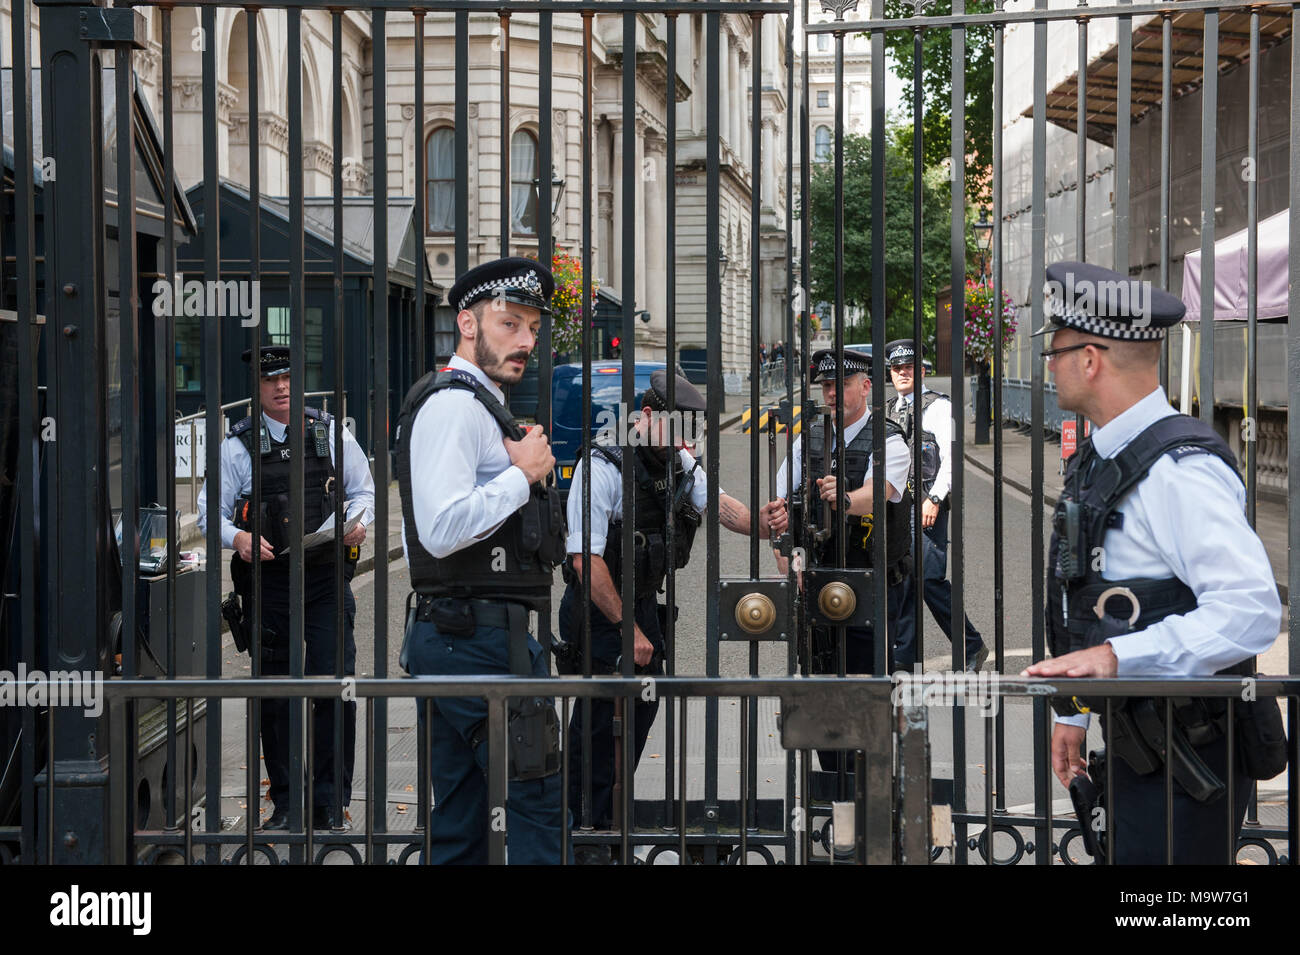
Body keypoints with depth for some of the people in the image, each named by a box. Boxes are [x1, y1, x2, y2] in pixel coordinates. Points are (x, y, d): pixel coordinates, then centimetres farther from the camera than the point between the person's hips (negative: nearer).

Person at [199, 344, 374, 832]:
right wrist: (236, 537, -16)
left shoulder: (332, 434, 6)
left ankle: (330, 804, 4)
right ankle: (284, 803, 19)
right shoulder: (238, 445, 3)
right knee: (275, 698, 7)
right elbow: (210, 512, 5)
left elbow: (364, 489, 15)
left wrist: (358, 522, -7)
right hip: (267, 582, 0)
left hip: (326, 577, 0)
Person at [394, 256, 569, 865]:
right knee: (539, 804, -7)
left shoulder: (474, 404, 22)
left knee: (459, 823, 13)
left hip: (447, 637, 11)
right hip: (481, 638, -11)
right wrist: (524, 474, -14)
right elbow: (442, 530, -24)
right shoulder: (456, 403, -12)